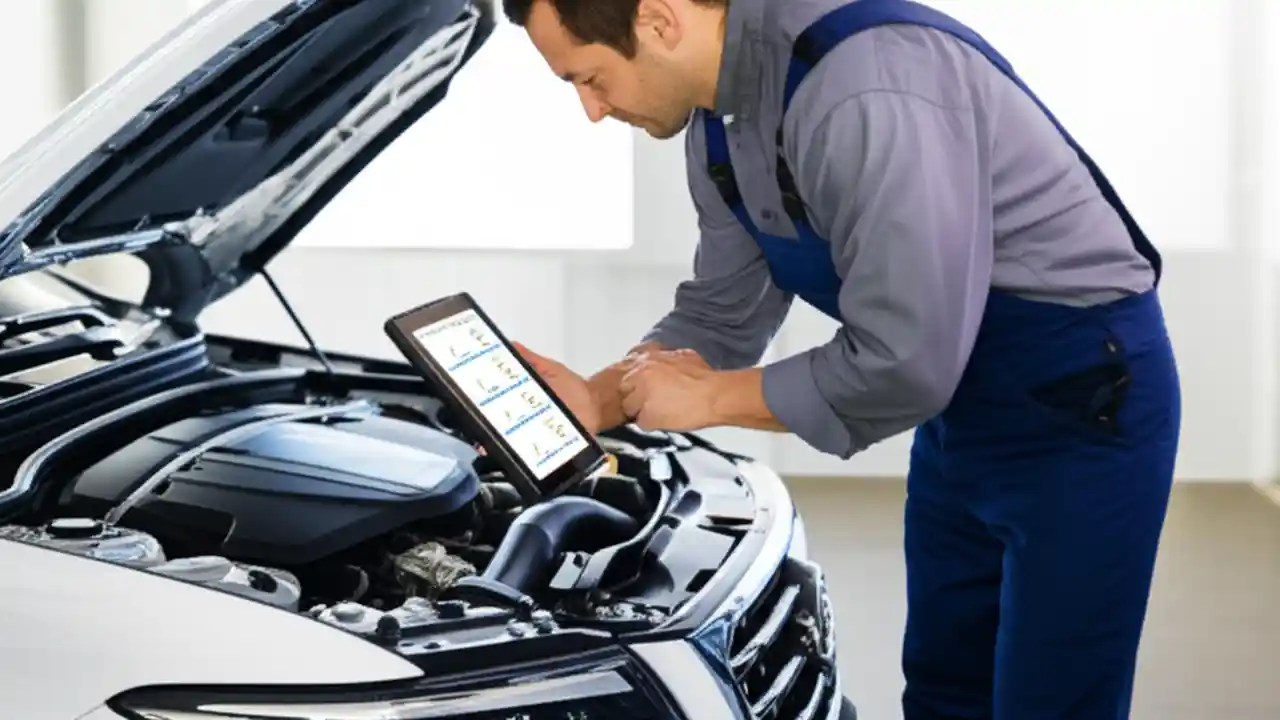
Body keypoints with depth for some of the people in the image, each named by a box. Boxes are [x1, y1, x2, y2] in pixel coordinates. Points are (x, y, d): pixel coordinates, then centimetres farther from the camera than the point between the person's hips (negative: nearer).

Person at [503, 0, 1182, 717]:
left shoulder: (867, 92, -32)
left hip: (1080, 404, -9)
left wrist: (709, 397, -18)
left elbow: (904, 363, -32)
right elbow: (722, 316, 10)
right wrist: (597, 401, -7)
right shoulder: (719, 123, -1)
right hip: (964, 406, 9)